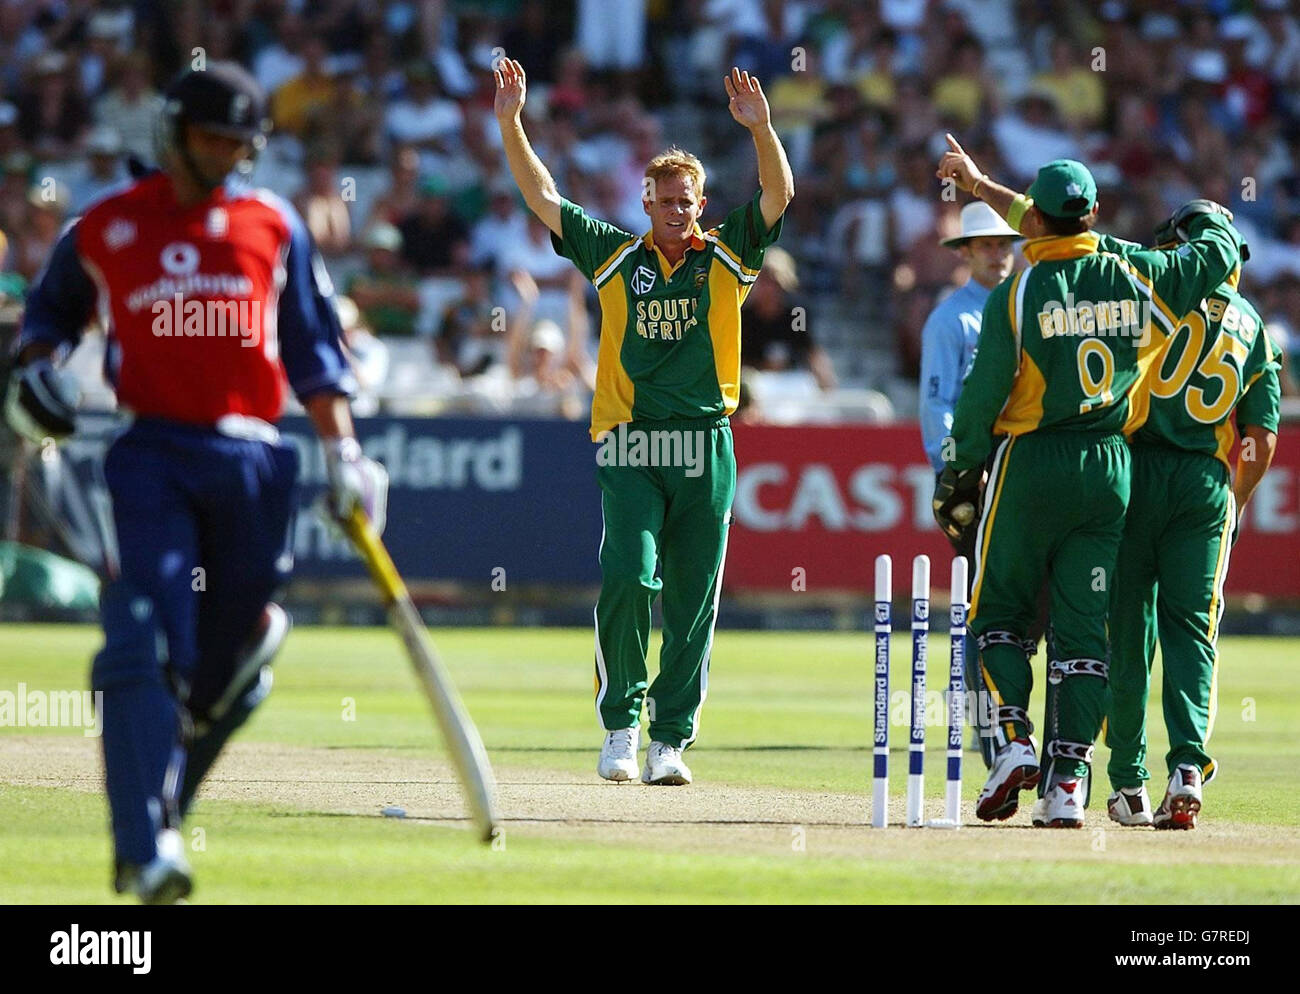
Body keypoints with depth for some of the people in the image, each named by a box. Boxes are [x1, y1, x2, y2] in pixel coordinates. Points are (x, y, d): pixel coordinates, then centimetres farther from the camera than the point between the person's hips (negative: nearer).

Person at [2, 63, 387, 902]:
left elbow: (313, 350, 12)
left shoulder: (273, 225, 11)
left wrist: (344, 453, 3)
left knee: (220, 659, 5)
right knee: (145, 653, -16)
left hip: (253, 461, 2)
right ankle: (145, 850, -21)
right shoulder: (105, 229, 9)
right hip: (151, 452, -2)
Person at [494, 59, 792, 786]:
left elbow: (780, 194, -4)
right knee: (627, 577, -16)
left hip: (706, 451, 1)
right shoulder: (616, 257, 10)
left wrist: (761, 127, -20)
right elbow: (542, 196, 10)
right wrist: (511, 123, 1)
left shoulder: (727, 260, 8)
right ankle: (621, 721, 0)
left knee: (694, 602, 1)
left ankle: (671, 739, 9)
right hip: (629, 448, -1)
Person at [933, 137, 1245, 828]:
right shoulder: (1138, 276, 0)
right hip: (1110, 469, 3)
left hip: (1030, 465, -3)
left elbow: (984, 394, -9)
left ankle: (1013, 740, -6)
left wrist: (957, 478, 3)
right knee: (1082, 628, 4)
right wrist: (1201, 220, 36)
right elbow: (1220, 250, 14)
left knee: (998, 612, 11)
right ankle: (1069, 780, -1)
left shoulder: (1016, 294, -10)